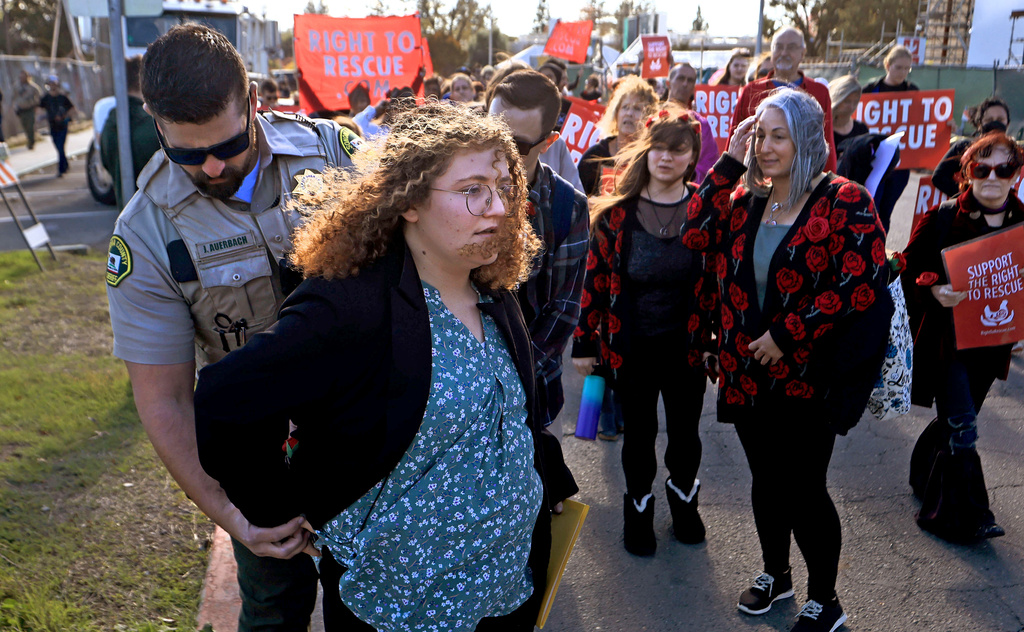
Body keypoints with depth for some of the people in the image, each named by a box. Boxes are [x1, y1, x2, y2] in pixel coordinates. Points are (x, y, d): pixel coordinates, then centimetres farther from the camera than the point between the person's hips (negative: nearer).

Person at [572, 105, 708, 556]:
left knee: (685, 430, 18)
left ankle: (683, 496, 47)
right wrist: (584, 342, -1)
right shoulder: (617, 213, -7)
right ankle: (638, 506, 40)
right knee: (639, 433, 15)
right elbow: (596, 280, -3)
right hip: (631, 347, -1)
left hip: (688, 344, 1)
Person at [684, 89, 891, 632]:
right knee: (766, 480, 18)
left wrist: (787, 333, -18)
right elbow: (695, 236, -8)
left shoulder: (845, 203, -9)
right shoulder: (744, 201, 8)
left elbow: (860, 284, -17)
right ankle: (775, 573, 41)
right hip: (746, 376, 5)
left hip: (808, 379, -5)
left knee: (802, 488, 2)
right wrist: (729, 164, -8)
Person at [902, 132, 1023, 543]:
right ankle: (964, 516, 9)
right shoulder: (941, 219, -9)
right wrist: (934, 291, -24)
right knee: (962, 429, -5)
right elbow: (908, 271, -5)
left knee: (956, 421, 18)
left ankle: (925, 474, 43)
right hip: (946, 338, -4)